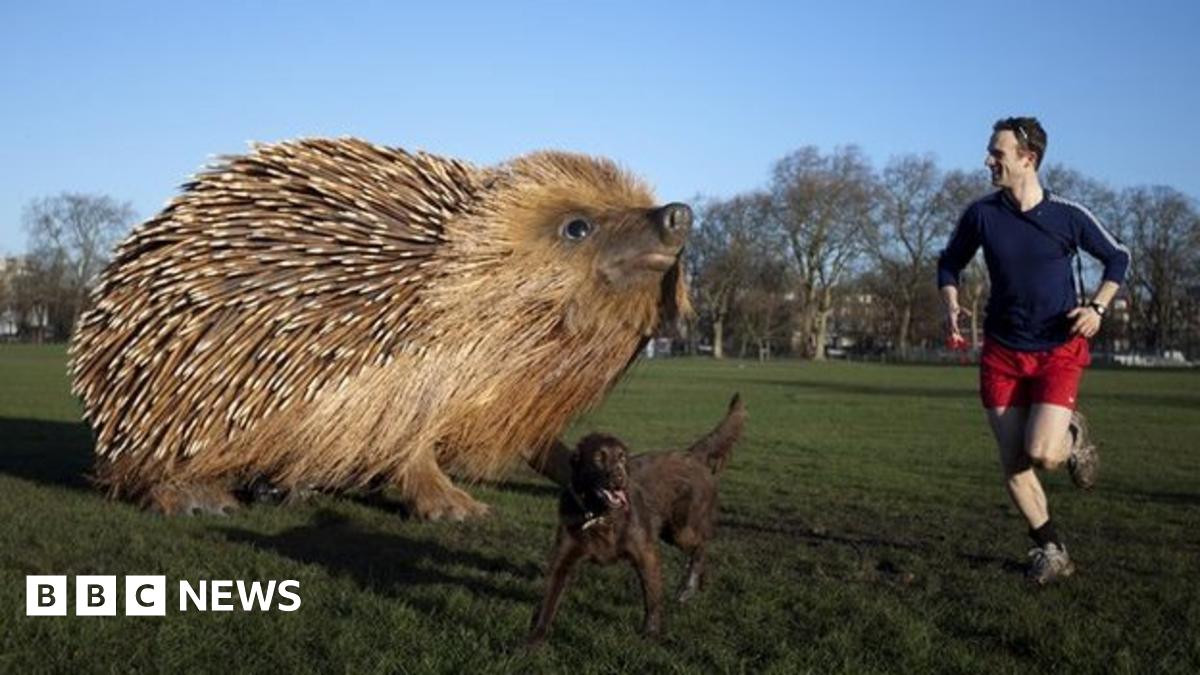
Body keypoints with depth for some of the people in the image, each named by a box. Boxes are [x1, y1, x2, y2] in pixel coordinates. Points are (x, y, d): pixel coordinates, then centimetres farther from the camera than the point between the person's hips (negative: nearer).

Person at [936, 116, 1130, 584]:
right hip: (1002, 352, 3)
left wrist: (1097, 306, -8)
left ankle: (1072, 435, 18)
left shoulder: (1068, 216, -8)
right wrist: (952, 306, -7)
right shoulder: (981, 214, -3)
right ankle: (1051, 552, 21)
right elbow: (949, 264, 11)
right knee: (1012, 466, 2)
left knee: (1041, 454, -19)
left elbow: (1117, 257, 7)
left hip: (1058, 351, -2)